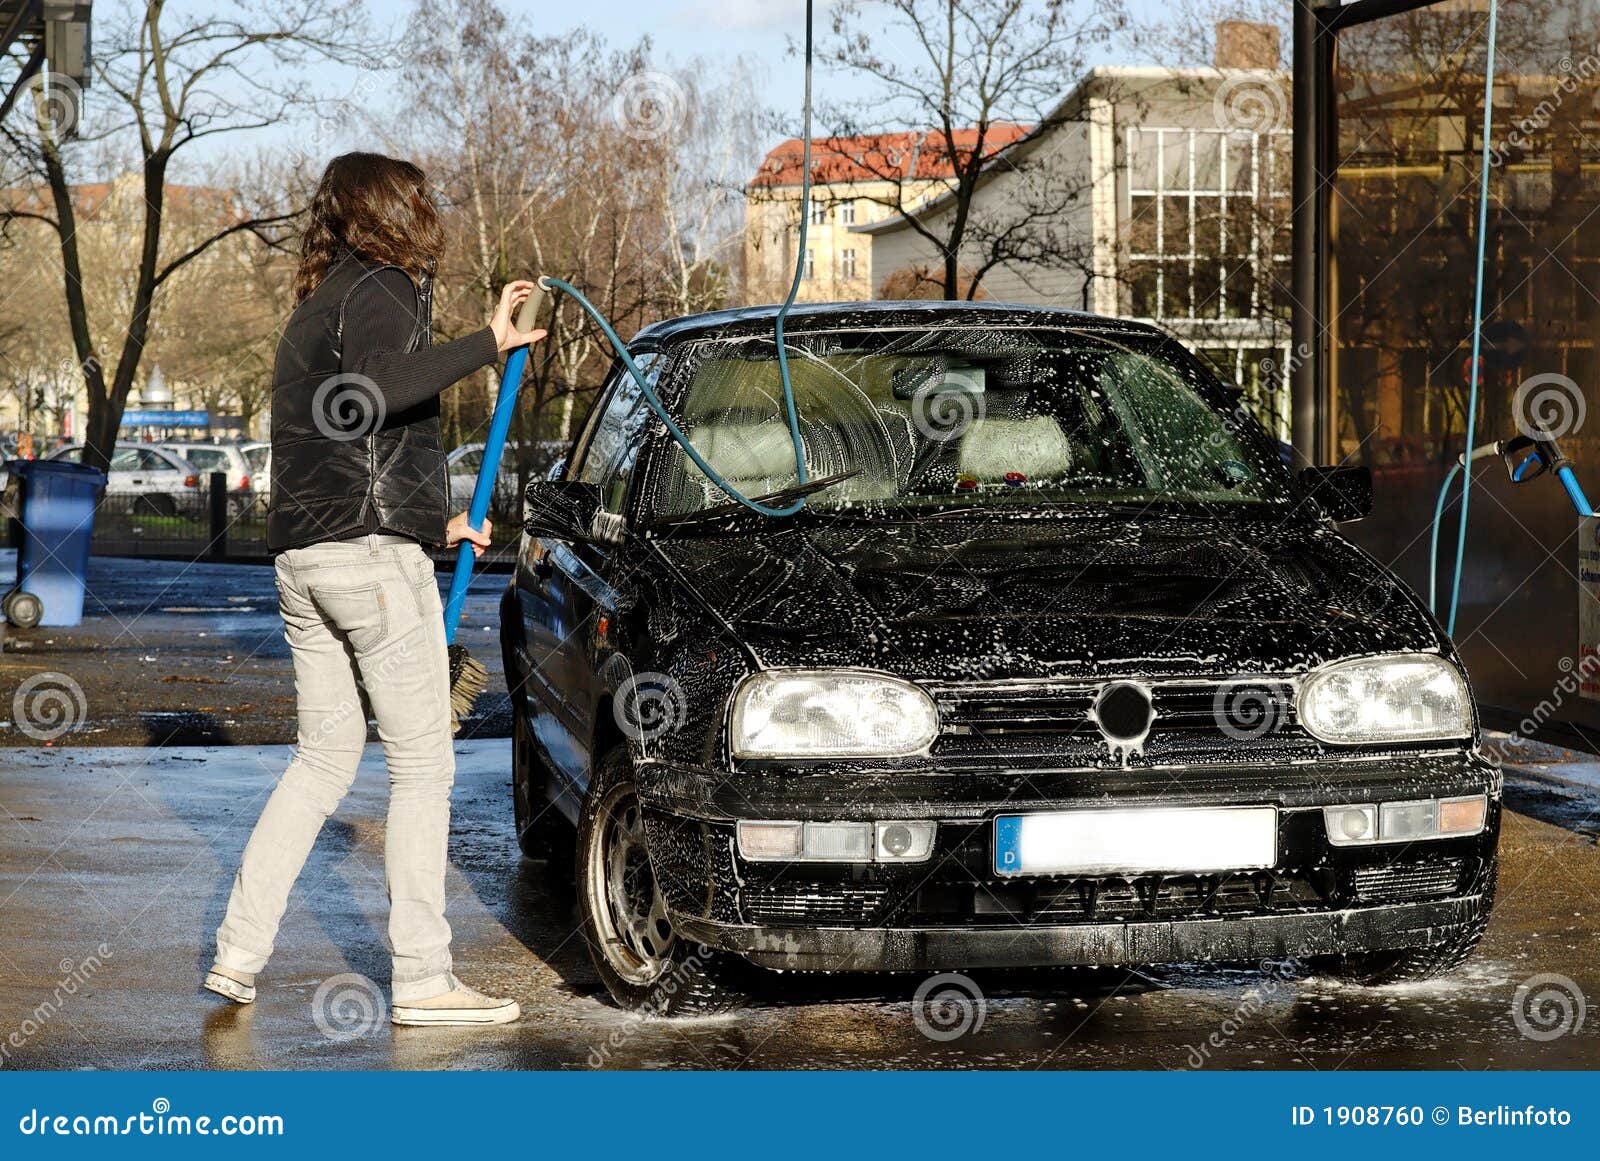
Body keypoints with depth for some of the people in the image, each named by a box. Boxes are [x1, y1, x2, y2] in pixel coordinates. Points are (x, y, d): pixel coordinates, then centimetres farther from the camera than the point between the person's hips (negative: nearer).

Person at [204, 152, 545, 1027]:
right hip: (373, 553, -9)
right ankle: (421, 978, -3)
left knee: (324, 757, 14)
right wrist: (488, 344, -26)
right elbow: (377, 389, -29)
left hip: (301, 559, 9)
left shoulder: (318, 305, 23)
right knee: (422, 764, -4)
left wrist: (434, 525, 30)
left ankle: (238, 954, 11)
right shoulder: (379, 290, -7)